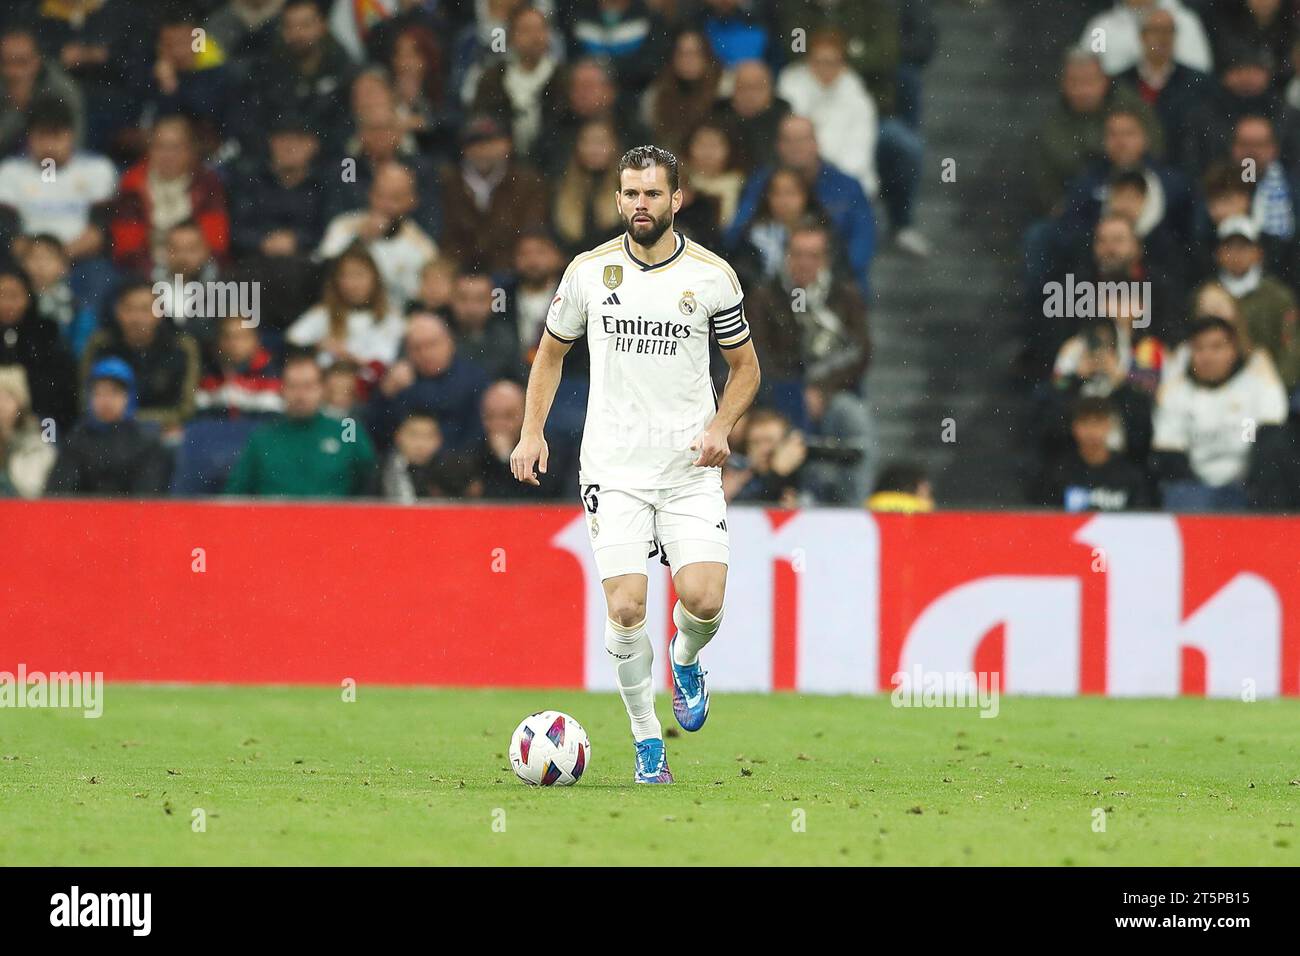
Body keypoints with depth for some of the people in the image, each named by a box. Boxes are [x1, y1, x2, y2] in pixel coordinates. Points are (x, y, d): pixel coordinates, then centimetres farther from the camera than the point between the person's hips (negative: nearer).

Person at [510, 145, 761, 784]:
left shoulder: (712, 275, 0)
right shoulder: (589, 271, 2)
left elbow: (745, 366, 11)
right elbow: (551, 351, 17)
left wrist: (720, 427, -7)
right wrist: (531, 433, 6)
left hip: (690, 468, 0)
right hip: (613, 470, 0)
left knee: (703, 600, -14)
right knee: (626, 608, -12)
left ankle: (686, 660, 23)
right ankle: (646, 741, 6)